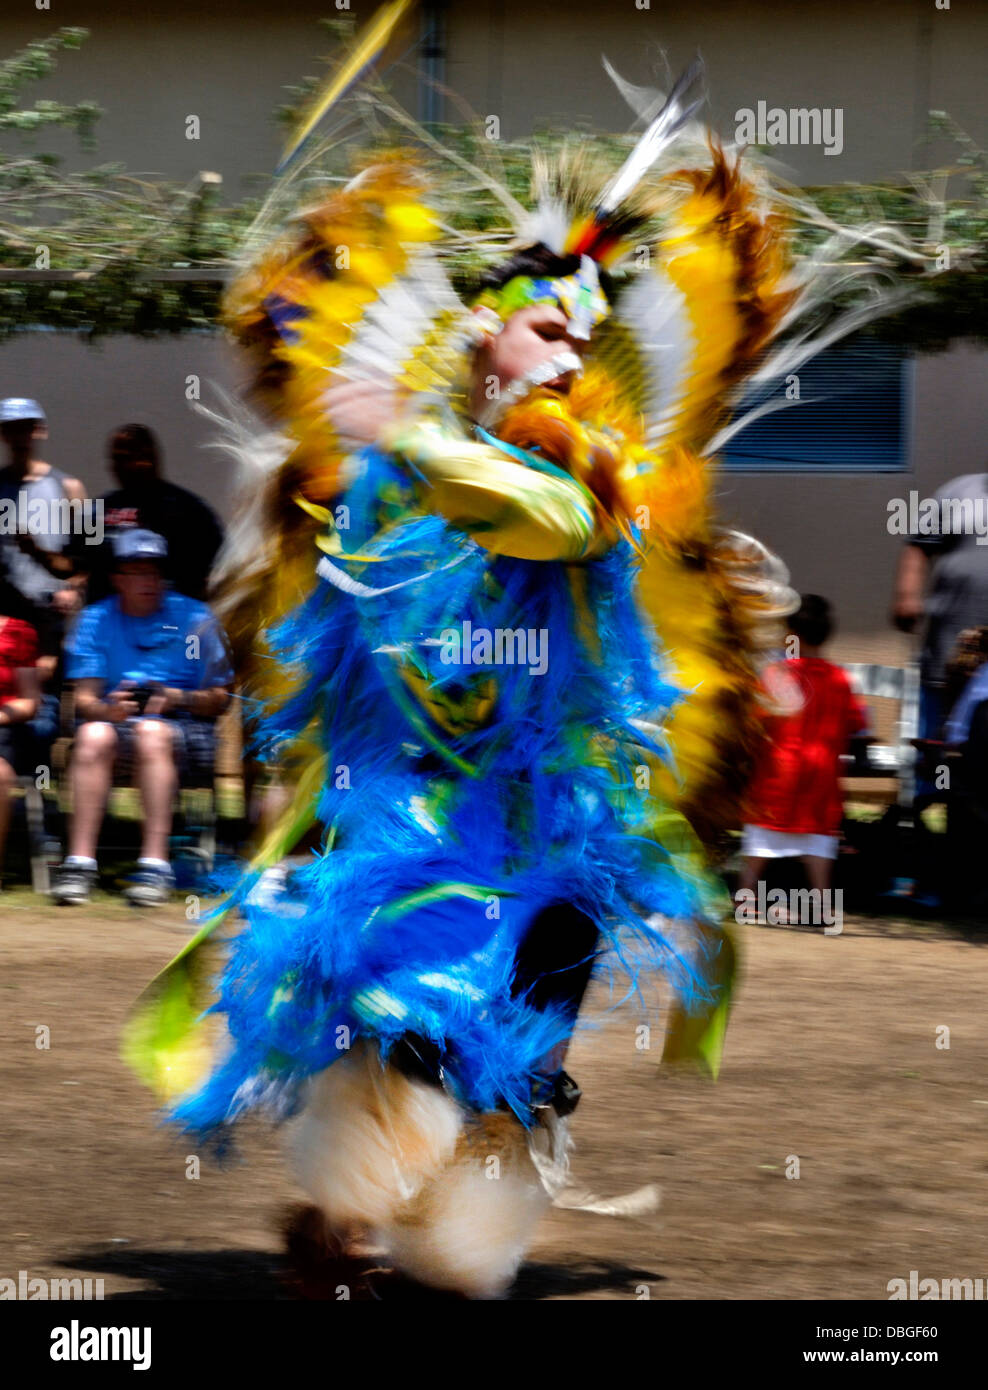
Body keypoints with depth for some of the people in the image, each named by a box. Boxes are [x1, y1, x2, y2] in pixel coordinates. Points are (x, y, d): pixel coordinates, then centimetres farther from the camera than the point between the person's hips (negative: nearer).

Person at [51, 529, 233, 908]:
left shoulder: (194, 618, 8)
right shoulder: (95, 620, 12)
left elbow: (219, 699, 6)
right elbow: (84, 699, 2)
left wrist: (177, 698, -15)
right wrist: (107, 709, -22)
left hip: (184, 729, -2)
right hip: (114, 720, 2)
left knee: (151, 731, -37)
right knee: (93, 734, -33)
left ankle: (155, 863, -42)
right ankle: (80, 862, -39)